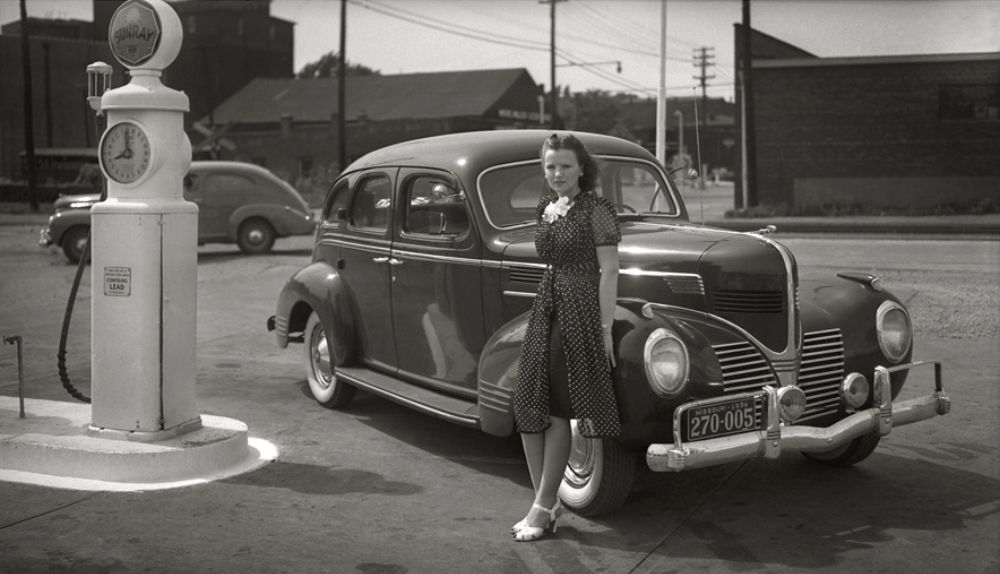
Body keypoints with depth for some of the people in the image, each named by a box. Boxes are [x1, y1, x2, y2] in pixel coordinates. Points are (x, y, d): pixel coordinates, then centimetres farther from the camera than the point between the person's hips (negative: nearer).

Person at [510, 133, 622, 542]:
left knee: (558, 408, -5)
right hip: (545, 309, 7)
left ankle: (542, 508, 1)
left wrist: (605, 328, -14)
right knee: (528, 404, 0)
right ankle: (545, 504, 9)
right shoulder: (546, 209, 14)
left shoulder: (596, 209, -6)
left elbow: (609, 270, -10)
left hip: (581, 310, -7)